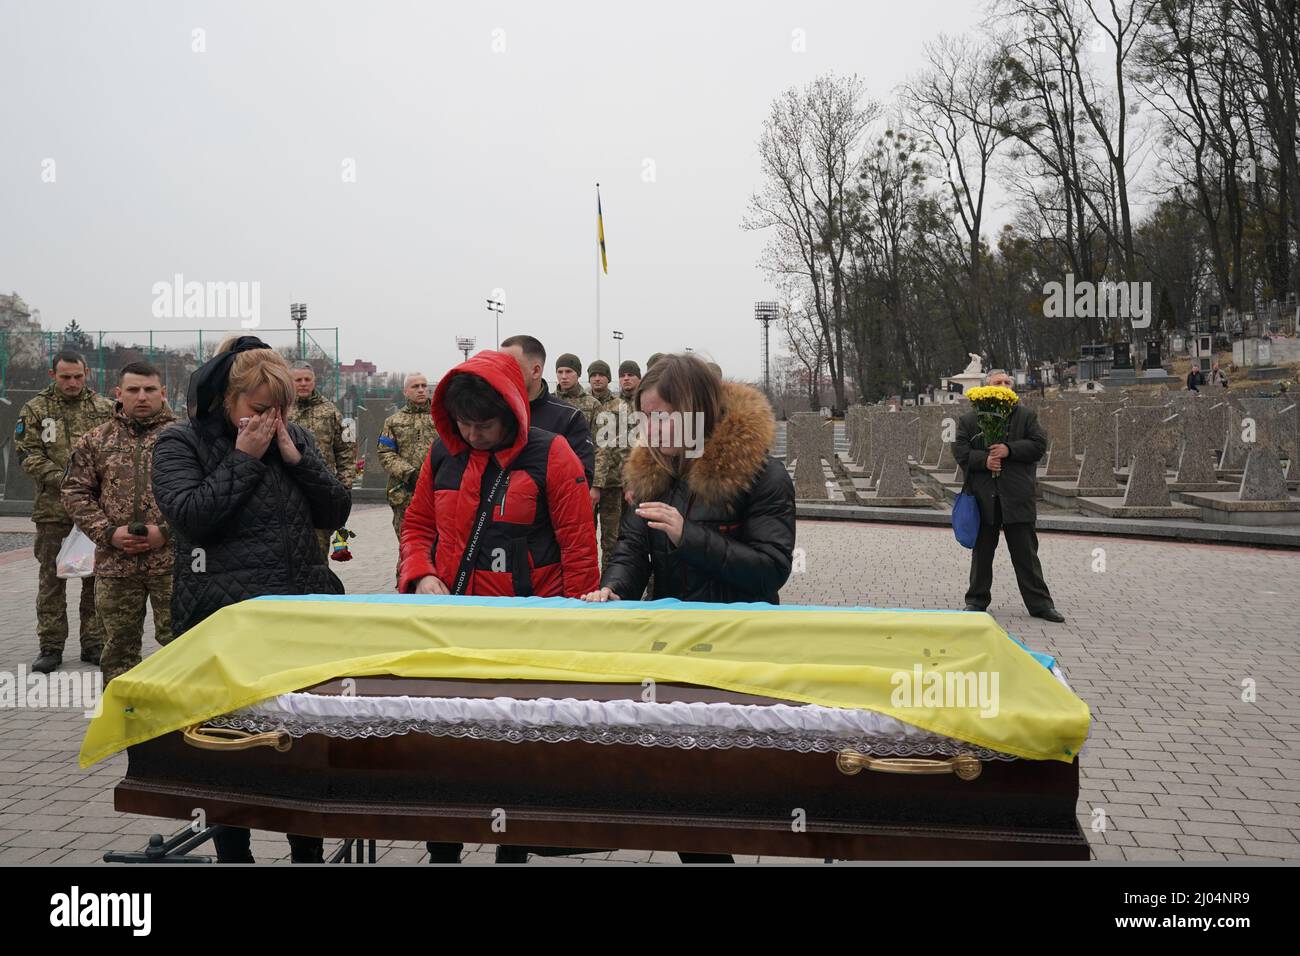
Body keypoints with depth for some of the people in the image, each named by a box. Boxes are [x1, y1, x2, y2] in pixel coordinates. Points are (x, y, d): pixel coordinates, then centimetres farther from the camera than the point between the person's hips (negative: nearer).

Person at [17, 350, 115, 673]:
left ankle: (94, 643, 16)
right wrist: (63, 480, -14)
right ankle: (50, 646, 14)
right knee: (51, 579, 5)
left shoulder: (105, 409, 8)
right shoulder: (34, 411, 5)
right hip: (53, 510, -1)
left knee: (97, 578, 6)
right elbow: (28, 455, -2)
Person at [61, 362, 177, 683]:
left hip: (171, 561, -2)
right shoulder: (95, 441, 10)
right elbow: (76, 492, 7)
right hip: (114, 563, 3)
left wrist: (165, 532, -12)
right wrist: (109, 533, -6)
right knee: (118, 646, 12)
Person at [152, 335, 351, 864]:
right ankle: (232, 852, 22)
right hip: (222, 621, -3)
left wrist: (294, 456, -6)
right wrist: (244, 459, -13)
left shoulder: (294, 438, 11)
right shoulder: (181, 443, 0)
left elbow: (335, 513, 5)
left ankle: (308, 850, 22)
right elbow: (189, 515, -15)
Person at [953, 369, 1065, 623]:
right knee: (982, 552, 10)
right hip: (983, 495, 0)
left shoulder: (1026, 416, 8)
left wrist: (1009, 449, -15)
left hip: (1017, 496, 0)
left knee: (1026, 553, 3)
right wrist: (983, 460, -17)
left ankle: (1039, 603, 9)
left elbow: (1039, 444, -2)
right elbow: (960, 450, -1)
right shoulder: (969, 419, 7)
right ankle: (977, 600, 20)